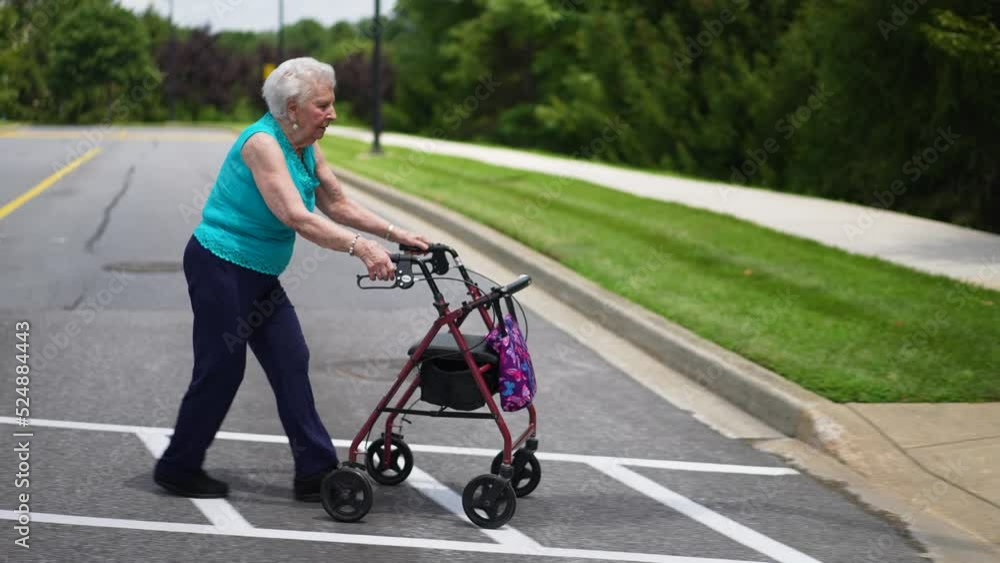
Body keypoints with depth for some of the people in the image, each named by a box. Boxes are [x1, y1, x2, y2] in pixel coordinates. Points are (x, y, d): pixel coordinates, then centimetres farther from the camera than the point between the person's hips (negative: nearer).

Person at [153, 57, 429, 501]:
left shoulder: (307, 149, 5)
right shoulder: (262, 143, -23)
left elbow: (338, 206, 12)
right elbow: (296, 217, -33)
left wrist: (396, 235, 3)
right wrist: (361, 248, -39)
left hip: (259, 275, 9)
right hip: (220, 267, -9)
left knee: (291, 362, 4)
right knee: (220, 370, -2)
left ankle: (316, 471, 5)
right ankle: (177, 468, 14)